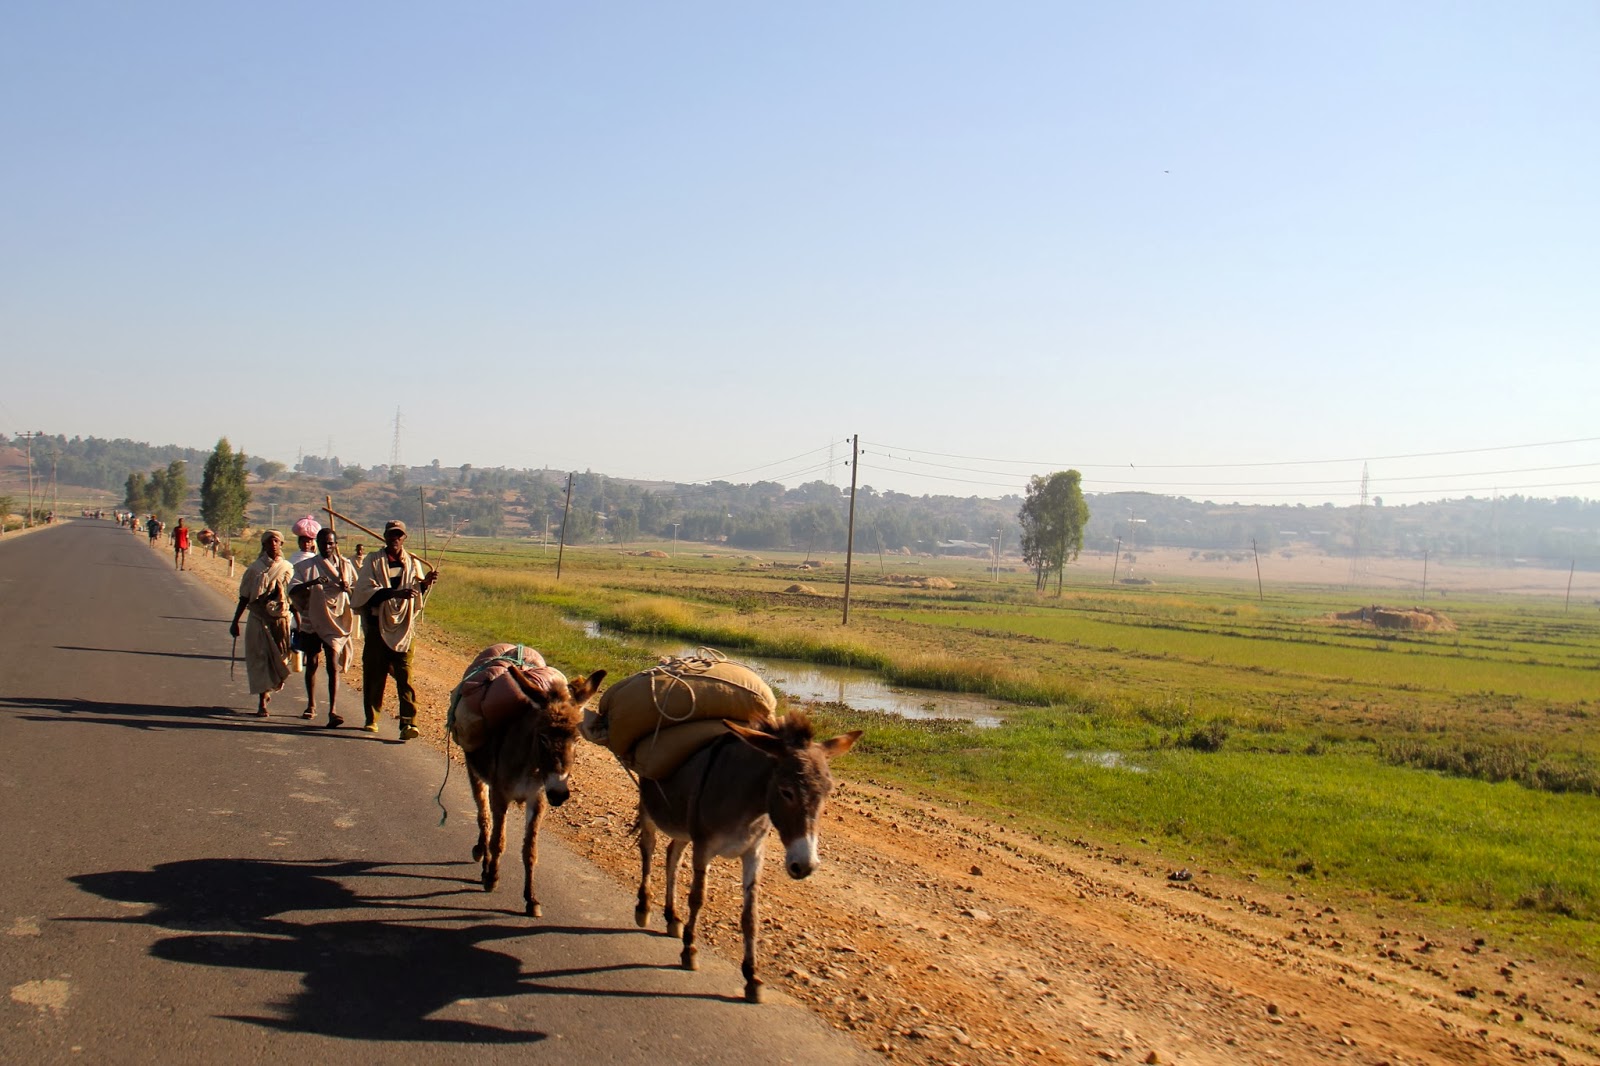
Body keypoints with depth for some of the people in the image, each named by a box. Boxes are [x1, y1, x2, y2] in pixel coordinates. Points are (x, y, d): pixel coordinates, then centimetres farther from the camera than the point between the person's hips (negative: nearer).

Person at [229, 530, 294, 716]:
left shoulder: (287, 569, 3)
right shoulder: (254, 568, 0)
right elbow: (244, 597, 4)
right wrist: (235, 621, 2)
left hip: (281, 619, 1)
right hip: (258, 620, -1)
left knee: (278, 659, 6)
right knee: (260, 659, -2)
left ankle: (267, 691, 33)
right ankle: (262, 702, 2)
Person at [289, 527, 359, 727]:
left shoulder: (345, 565, 5)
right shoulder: (306, 566, 1)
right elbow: (292, 590, -9)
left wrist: (347, 588, -11)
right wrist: (312, 583, -27)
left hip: (336, 622, -1)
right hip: (311, 621, 1)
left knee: (333, 666, -10)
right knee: (311, 664, 12)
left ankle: (333, 711, -17)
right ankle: (311, 706, 29)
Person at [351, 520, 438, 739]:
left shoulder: (413, 563, 11)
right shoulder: (374, 561, 2)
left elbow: (418, 594, 11)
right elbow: (365, 591, -10)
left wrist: (425, 583, -11)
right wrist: (394, 592, -22)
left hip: (403, 626, 1)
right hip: (378, 625, -1)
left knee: (405, 676, -8)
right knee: (374, 674, 6)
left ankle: (408, 722, -14)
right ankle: (371, 719, 21)